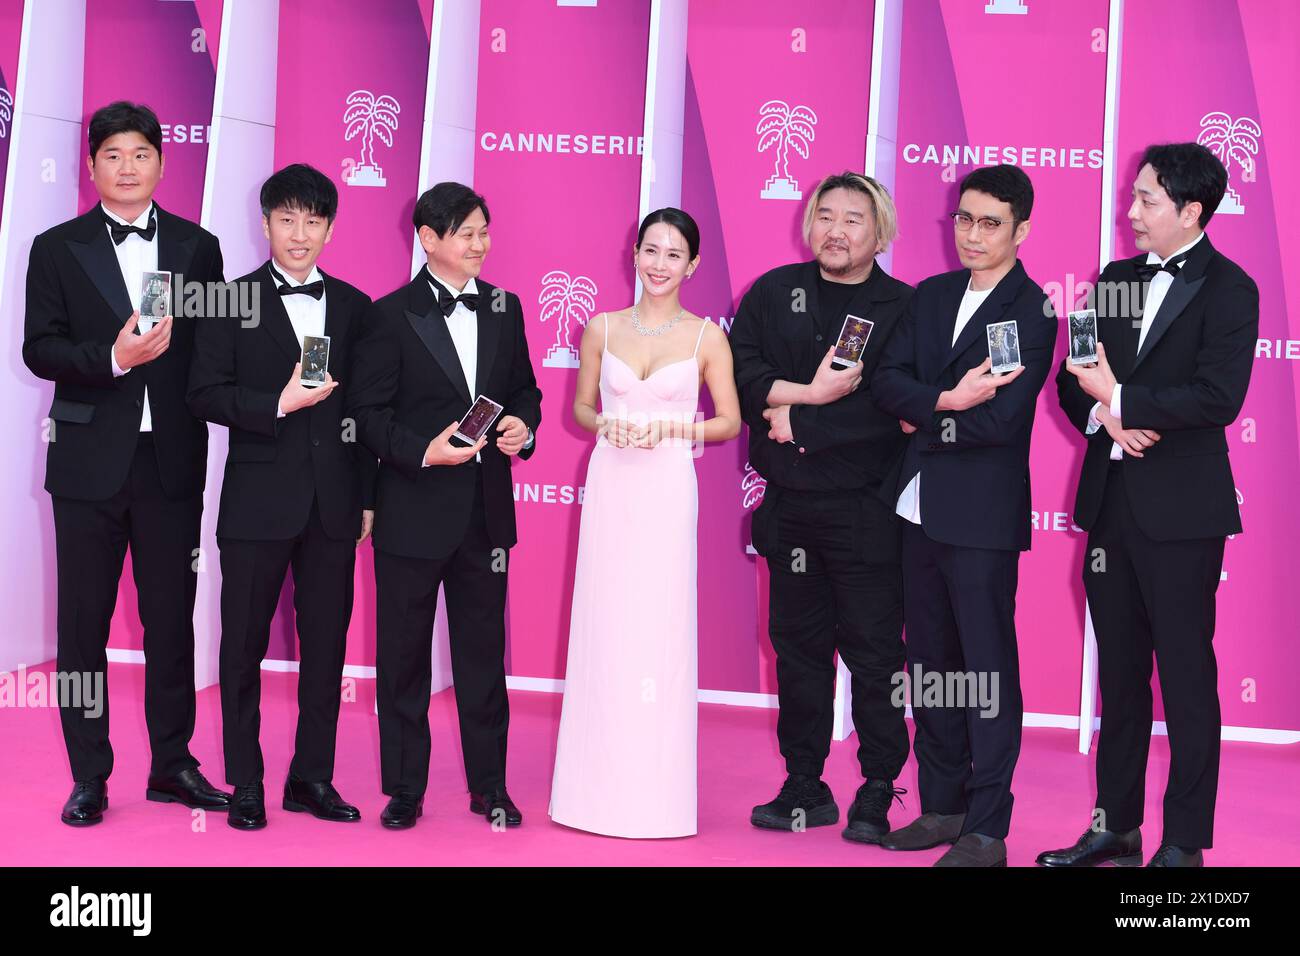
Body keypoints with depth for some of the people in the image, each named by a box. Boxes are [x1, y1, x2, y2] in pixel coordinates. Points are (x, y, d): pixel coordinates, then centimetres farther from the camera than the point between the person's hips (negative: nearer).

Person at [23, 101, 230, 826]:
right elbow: (39, 350, -4)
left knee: (172, 617, 8)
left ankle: (172, 764, 21)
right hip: (91, 461, -1)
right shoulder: (58, 249, 4)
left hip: (173, 461, 1)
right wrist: (113, 356, -17)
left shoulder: (198, 247, 8)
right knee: (84, 622, 4)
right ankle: (89, 778, 14)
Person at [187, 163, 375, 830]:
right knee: (245, 646, 4)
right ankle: (246, 785, 15)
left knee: (326, 644, 8)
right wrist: (280, 403, -17)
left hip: (334, 503, 3)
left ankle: (312, 777, 19)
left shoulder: (354, 307, 10)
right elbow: (204, 394, -5)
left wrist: (367, 497, 7)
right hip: (259, 500, -2)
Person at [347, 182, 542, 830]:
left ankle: (489, 786, 22)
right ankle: (404, 789, 19)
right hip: (413, 510, -3)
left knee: (483, 654, 11)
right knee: (403, 656, 7)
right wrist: (423, 451, -21)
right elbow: (367, 411, -7)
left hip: (485, 509, 4)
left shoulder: (504, 309, 9)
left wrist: (522, 425, -5)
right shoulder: (391, 315, -5)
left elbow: (524, 389, 17)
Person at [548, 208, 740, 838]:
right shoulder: (603, 328, 7)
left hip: (667, 489, -2)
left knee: (659, 627, -2)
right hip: (609, 485, 2)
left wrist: (668, 430, -11)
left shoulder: (706, 336, 1)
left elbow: (730, 421, 4)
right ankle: (599, 782, 14)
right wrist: (606, 425, -6)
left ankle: (653, 790, 9)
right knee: (603, 625, 4)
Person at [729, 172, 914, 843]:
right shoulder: (774, 292, 9)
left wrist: (799, 420, -13)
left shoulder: (905, 309, -3)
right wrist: (809, 393, -15)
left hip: (866, 510, -4)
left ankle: (877, 794, 13)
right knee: (798, 646, 11)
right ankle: (805, 787, 21)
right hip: (789, 507, 4)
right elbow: (739, 372, -1)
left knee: (875, 653, 1)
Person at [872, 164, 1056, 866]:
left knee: (988, 669, 0)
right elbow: (887, 380, 0)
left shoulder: (1033, 312, -9)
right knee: (929, 661, 14)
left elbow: (1002, 419, -18)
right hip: (921, 510, 7)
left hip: (983, 516, -7)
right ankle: (941, 807, 26)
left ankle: (985, 832, 7)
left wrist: (923, 421, -6)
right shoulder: (930, 297, 12)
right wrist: (946, 402, -18)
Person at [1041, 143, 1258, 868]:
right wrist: (1106, 416, -9)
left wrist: (1119, 397, -14)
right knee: (1120, 672, 13)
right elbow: (1076, 379, 11)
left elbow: (1218, 399, -17)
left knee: (1187, 678, 1)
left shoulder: (1228, 289, -6)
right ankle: (1117, 828, 23)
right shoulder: (1117, 278, 13)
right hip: (1112, 501, 6)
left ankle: (1185, 842, 10)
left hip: (1180, 508, -6)